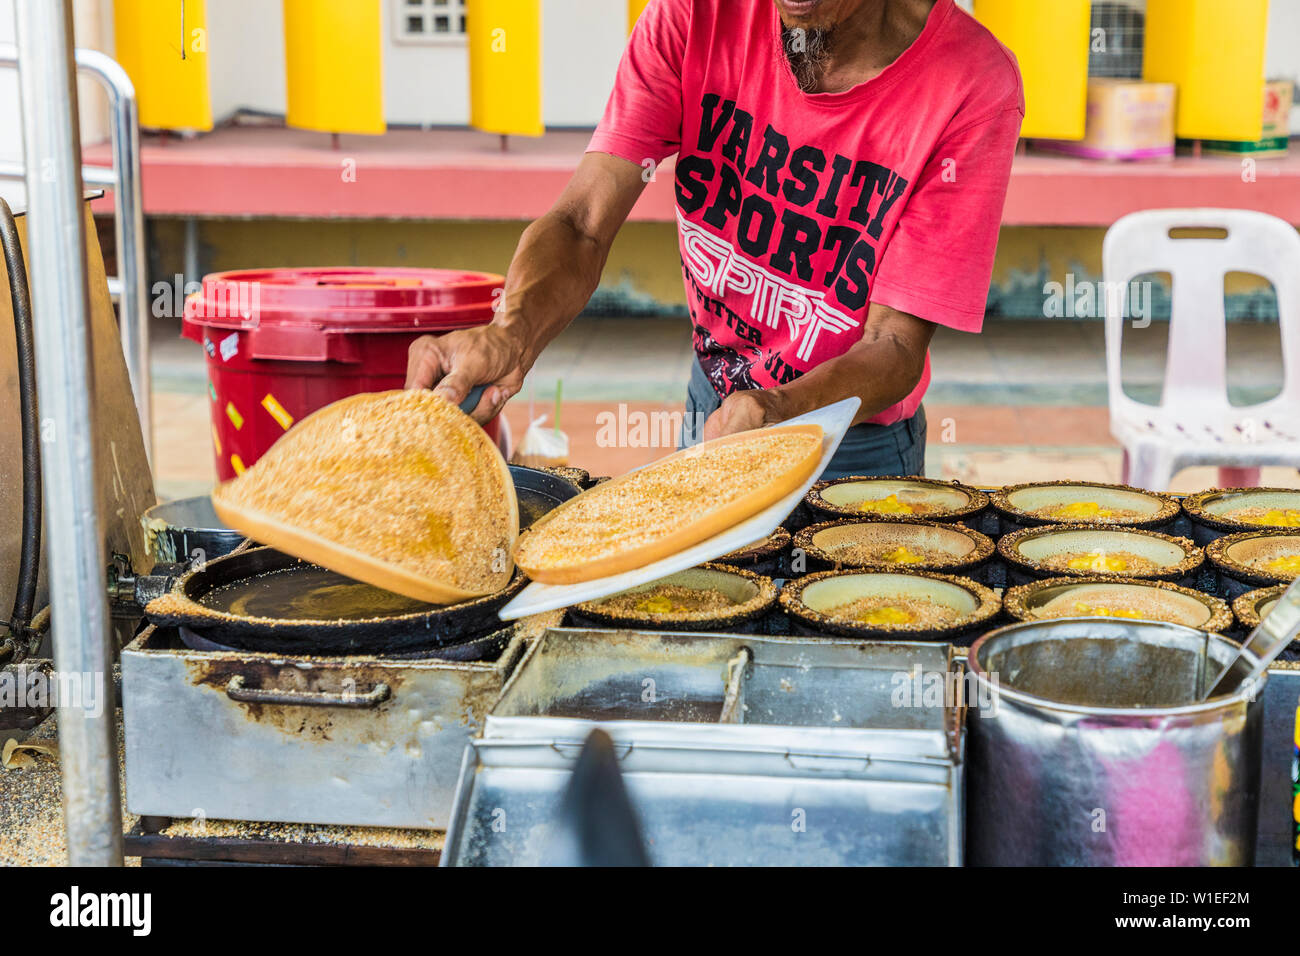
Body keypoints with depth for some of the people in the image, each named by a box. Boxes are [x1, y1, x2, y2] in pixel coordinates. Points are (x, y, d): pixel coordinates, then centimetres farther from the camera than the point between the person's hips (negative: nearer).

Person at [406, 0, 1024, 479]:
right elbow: (582, 224, -22)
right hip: (712, 407, 3)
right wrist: (513, 333, -44)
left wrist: (777, 415, -47)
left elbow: (896, 346, -26)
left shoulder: (973, 88, -26)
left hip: (856, 448, -2)